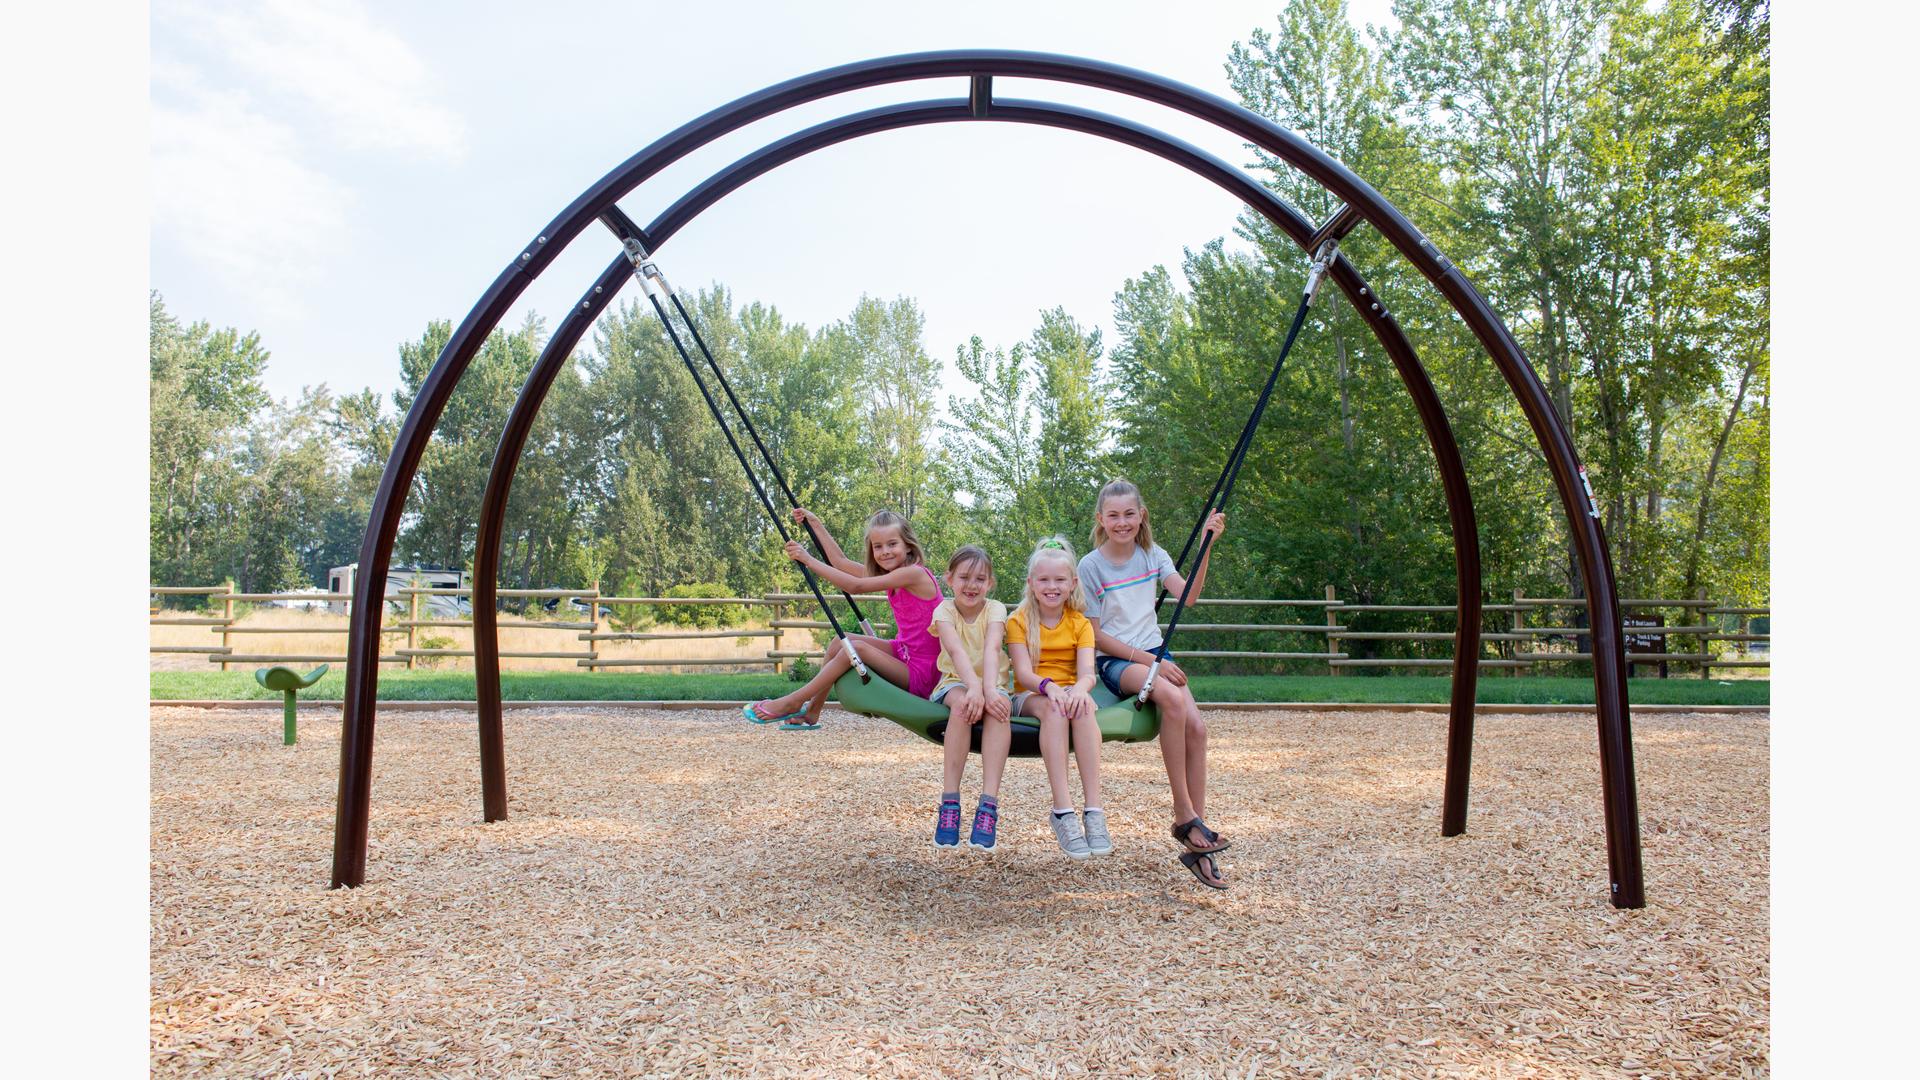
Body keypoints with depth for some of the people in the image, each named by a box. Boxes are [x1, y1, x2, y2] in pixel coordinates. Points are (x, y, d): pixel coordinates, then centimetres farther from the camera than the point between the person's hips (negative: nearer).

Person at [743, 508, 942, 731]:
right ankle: (811, 713, 9)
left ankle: (792, 703, -11)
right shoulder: (892, 575, 10)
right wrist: (815, 524, 15)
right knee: (841, 641, 3)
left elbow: (855, 586, -22)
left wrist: (809, 560, -19)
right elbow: (840, 562, 15)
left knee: (856, 647, -23)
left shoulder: (915, 573, -18)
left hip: (922, 675, -9)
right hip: (903, 654, 9)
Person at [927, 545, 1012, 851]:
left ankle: (989, 803, -40)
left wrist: (988, 689, -40)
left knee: (998, 706, -35)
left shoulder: (995, 609, -3)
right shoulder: (945, 610, -6)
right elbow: (956, 650, -25)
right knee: (963, 704, -37)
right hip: (955, 683, -1)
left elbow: (991, 649, -22)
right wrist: (973, 687, -43)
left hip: (992, 683, 1)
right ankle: (949, 801, -33)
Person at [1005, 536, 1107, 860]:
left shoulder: (1080, 623, 6)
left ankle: (1094, 811, -41)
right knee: (1054, 708, -37)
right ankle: (1063, 811, -43)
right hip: (1029, 696, -2)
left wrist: (1079, 689, -33)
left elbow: (1087, 672, -8)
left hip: (1070, 693, 2)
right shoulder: (1019, 620, 1)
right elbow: (1023, 672, -12)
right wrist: (1050, 687, -34)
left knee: (1084, 706, -35)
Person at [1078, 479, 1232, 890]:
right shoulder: (1091, 566, -5)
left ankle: (1197, 846, -12)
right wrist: (1147, 661, -15)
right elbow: (1095, 635, -7)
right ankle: (1184, 816, -23)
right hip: (1114, 661, -5)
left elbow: (1187, 595, -8)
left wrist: (1206, 545, -17)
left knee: (1195, 725, -20)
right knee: (1172, 698, -35)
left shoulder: (1152, 555, 8)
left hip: (1154, 654, 5)